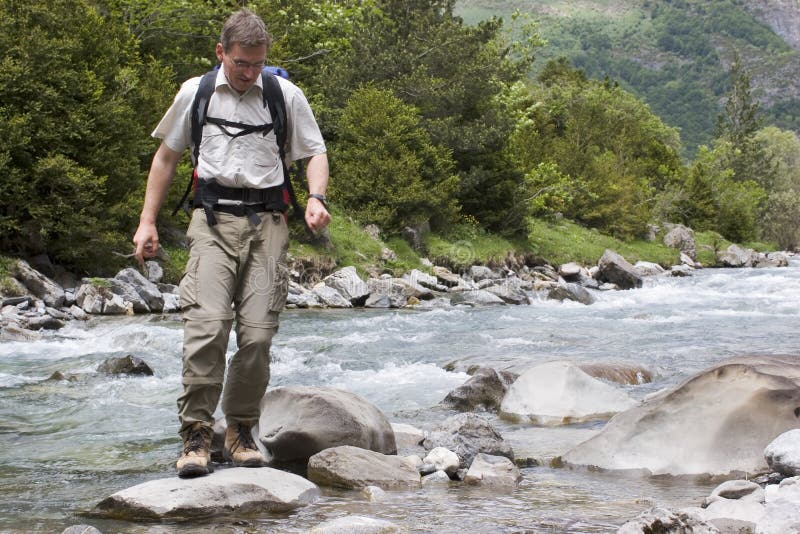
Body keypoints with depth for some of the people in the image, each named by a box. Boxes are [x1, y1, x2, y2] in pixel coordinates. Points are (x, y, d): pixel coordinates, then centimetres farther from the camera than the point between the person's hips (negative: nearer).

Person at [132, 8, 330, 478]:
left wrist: (317, 197, -8)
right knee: (207, 324, -16)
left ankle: (241, 431, 12)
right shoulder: (195, 93, 8)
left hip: (267, 222, 1)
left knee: (258, 335, -4)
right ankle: (197, 434, -10)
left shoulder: (286, 95, 6)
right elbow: (167, 156, 18)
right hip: (213, 220, 0)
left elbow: (316, 152, 13)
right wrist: (147, 221, 13)